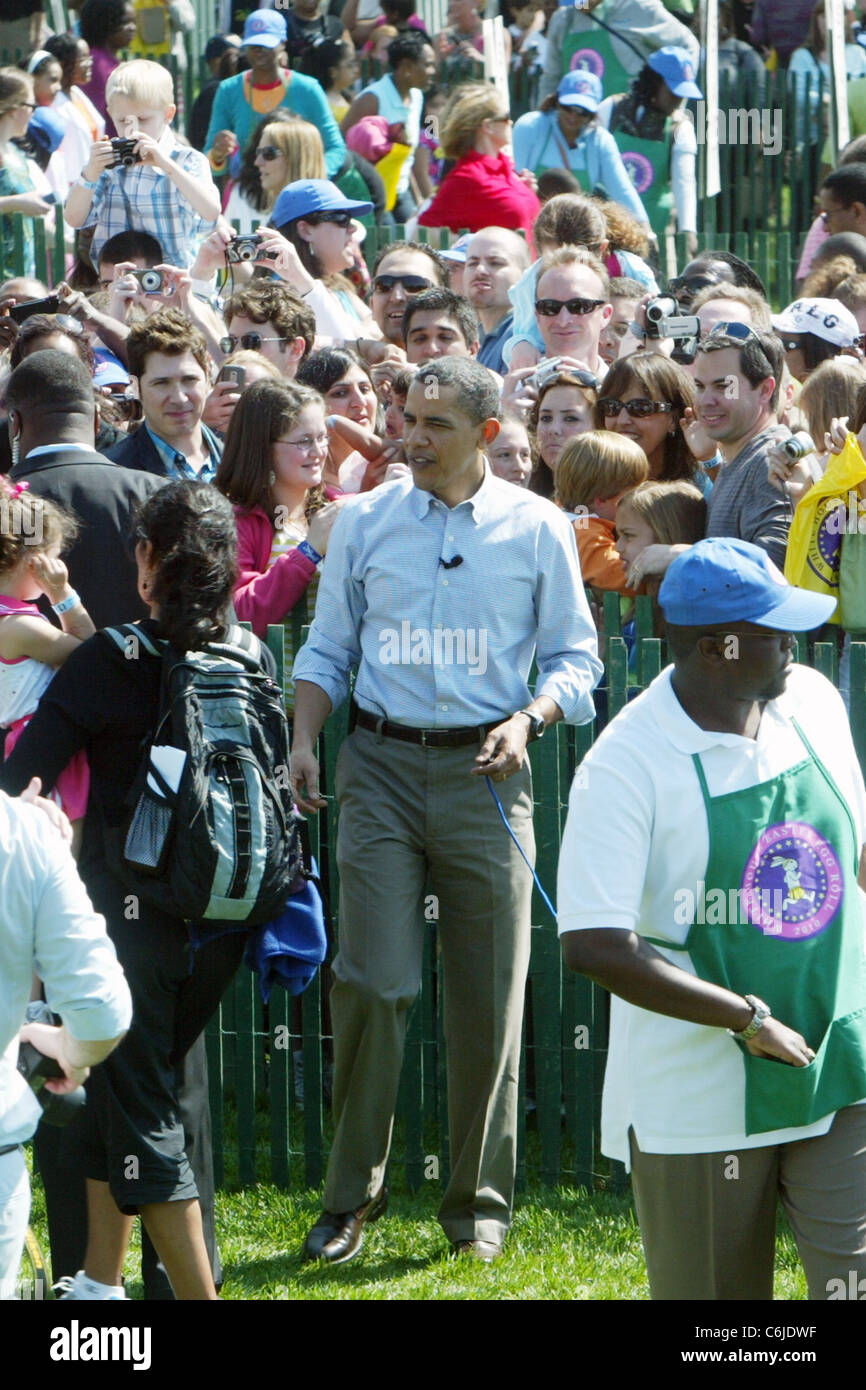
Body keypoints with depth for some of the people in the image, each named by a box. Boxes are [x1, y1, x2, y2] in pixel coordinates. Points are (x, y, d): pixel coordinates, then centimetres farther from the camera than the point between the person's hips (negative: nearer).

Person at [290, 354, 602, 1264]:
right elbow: (328, 648, 14)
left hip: (485, 771, 0)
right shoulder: (364, 522, 7)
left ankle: (479, 1201, 16)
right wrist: (305, 739, 0)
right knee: (373, 982, -9)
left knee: (489, 998, 3)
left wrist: (527, 719, -10)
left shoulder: (537, 530, 4)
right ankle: (350, 1197, 2)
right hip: (382, 763, 0)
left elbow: (575, 658, 8)